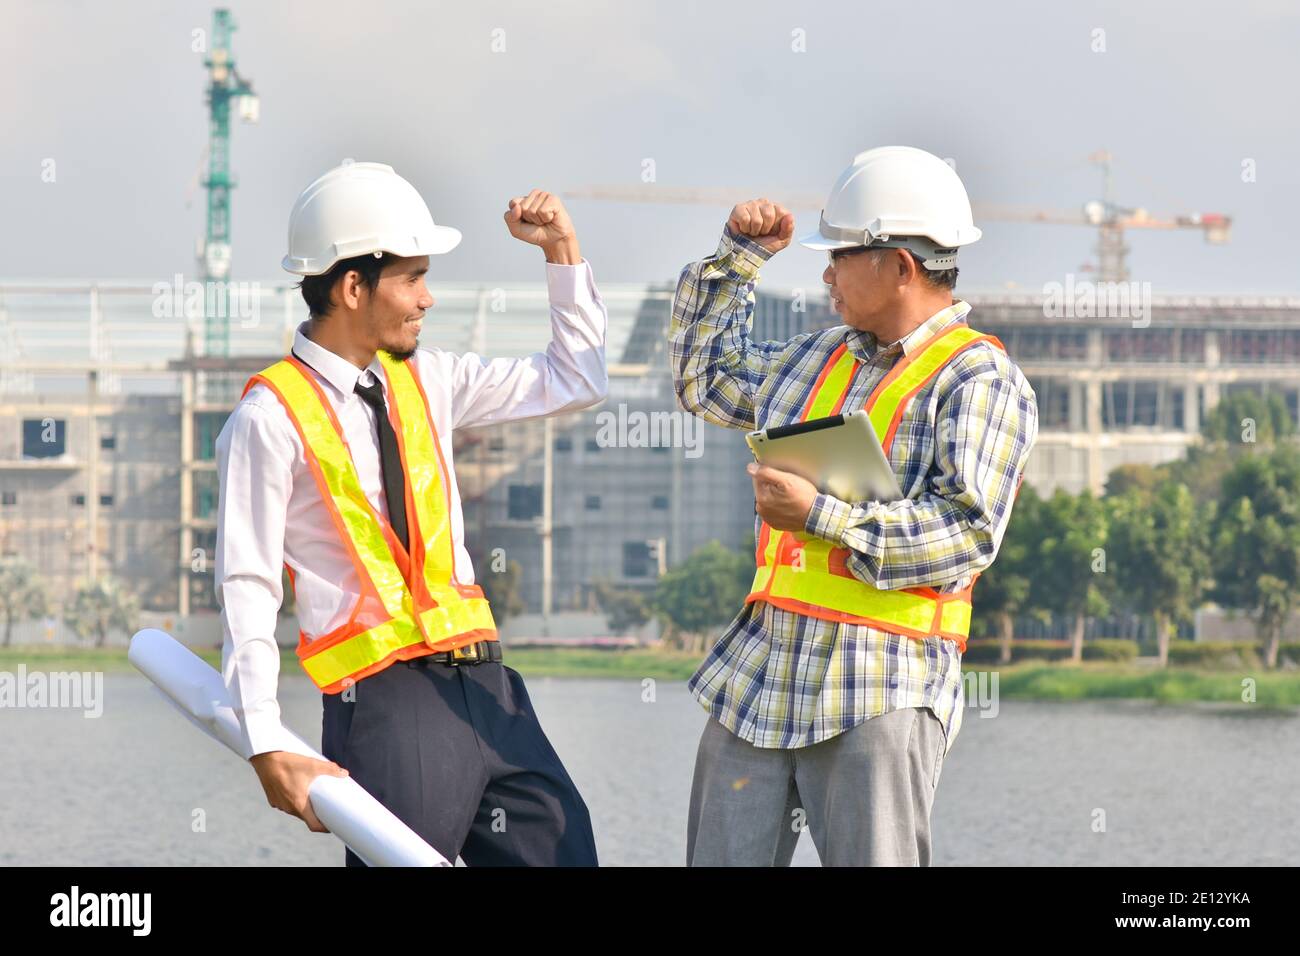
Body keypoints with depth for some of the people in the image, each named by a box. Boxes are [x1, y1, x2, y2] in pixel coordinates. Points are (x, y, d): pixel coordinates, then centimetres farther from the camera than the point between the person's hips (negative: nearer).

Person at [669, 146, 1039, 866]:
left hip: (880, 693, -7)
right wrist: (737, 257, 23)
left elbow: (966, 531, -16)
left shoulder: (979, 380, -5)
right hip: (758, 672, 7)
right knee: (723, 859, 5)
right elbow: (705, 379, 34)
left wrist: (822, 516, -18)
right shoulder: (821, 356, 18)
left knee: (871, 860, -10)